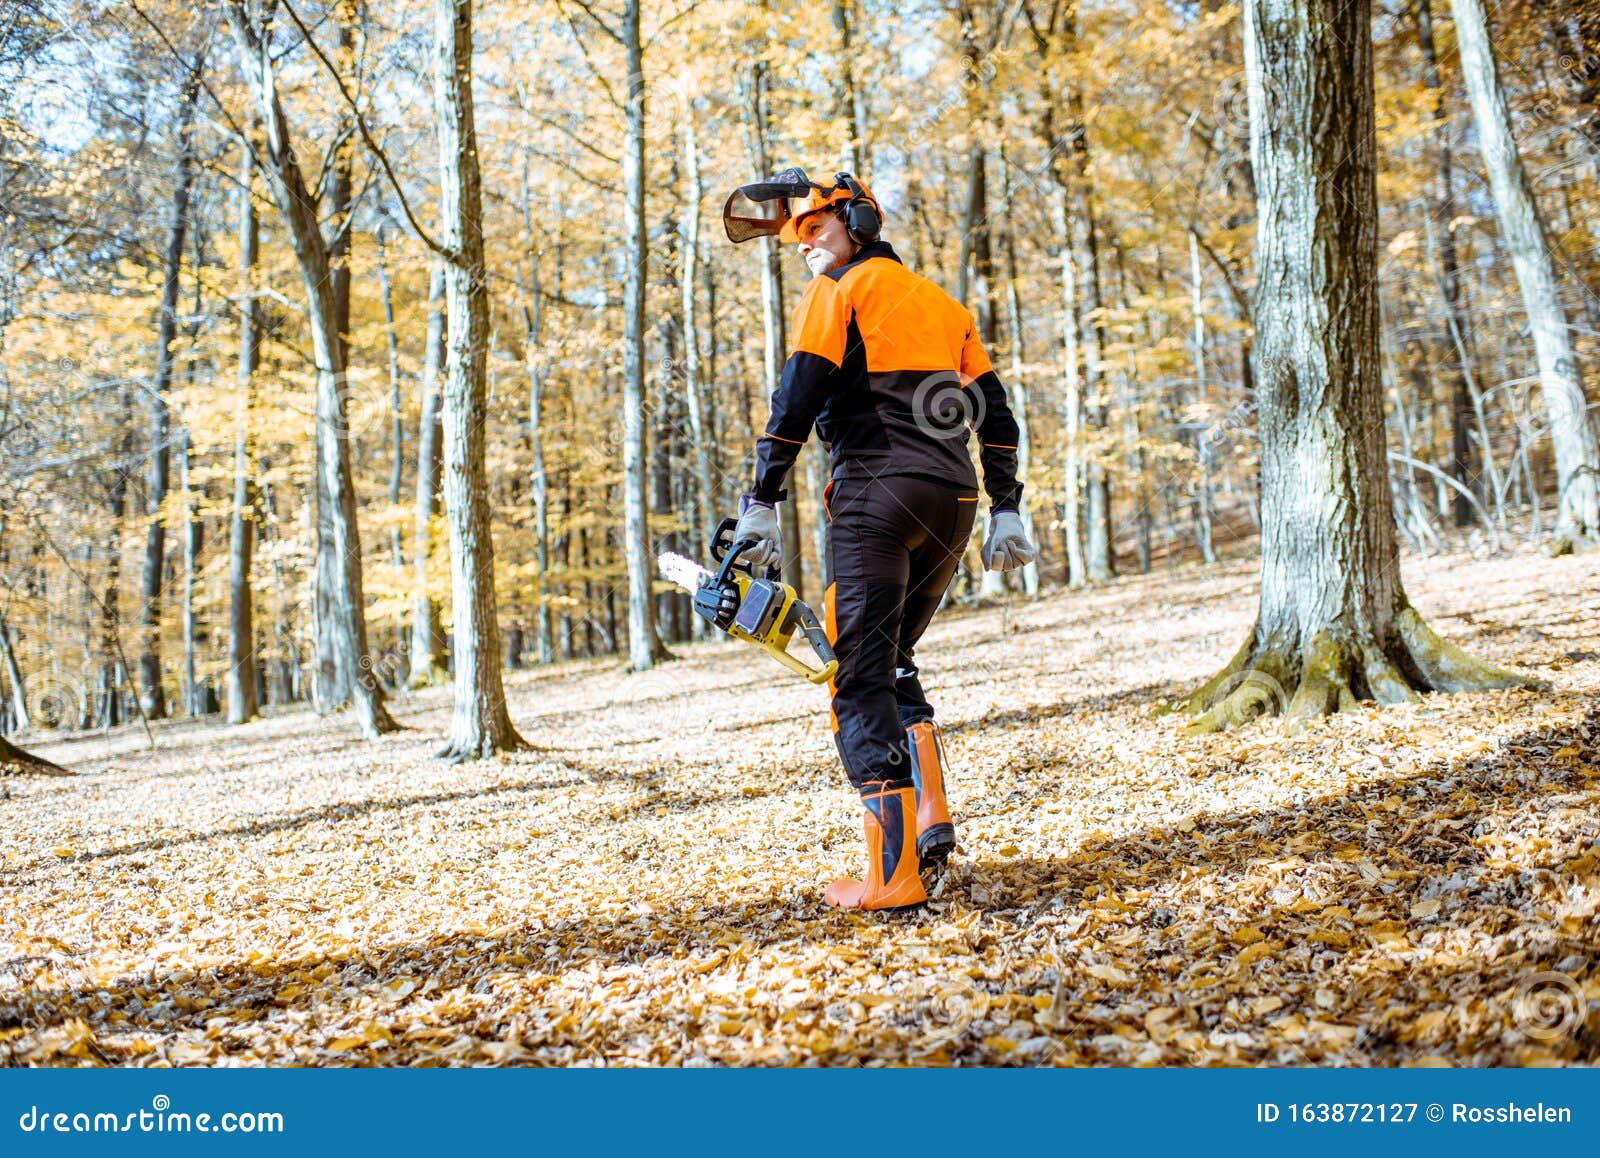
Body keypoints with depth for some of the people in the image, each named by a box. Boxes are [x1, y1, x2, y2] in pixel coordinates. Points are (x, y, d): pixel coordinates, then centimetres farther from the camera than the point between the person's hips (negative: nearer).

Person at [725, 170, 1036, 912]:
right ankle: (931, 816, 6)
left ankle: (894, 872, -14)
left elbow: (798, 396, -8)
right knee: (892, 664, 20)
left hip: (875, 494, -7)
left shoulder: (840, 290, 6)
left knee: (861, 681, -6)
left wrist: (761, 502, -9)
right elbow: (994, 415, 18)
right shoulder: (942, 303, 25)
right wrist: (1006, 511, 16)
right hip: (953, 499, 7)